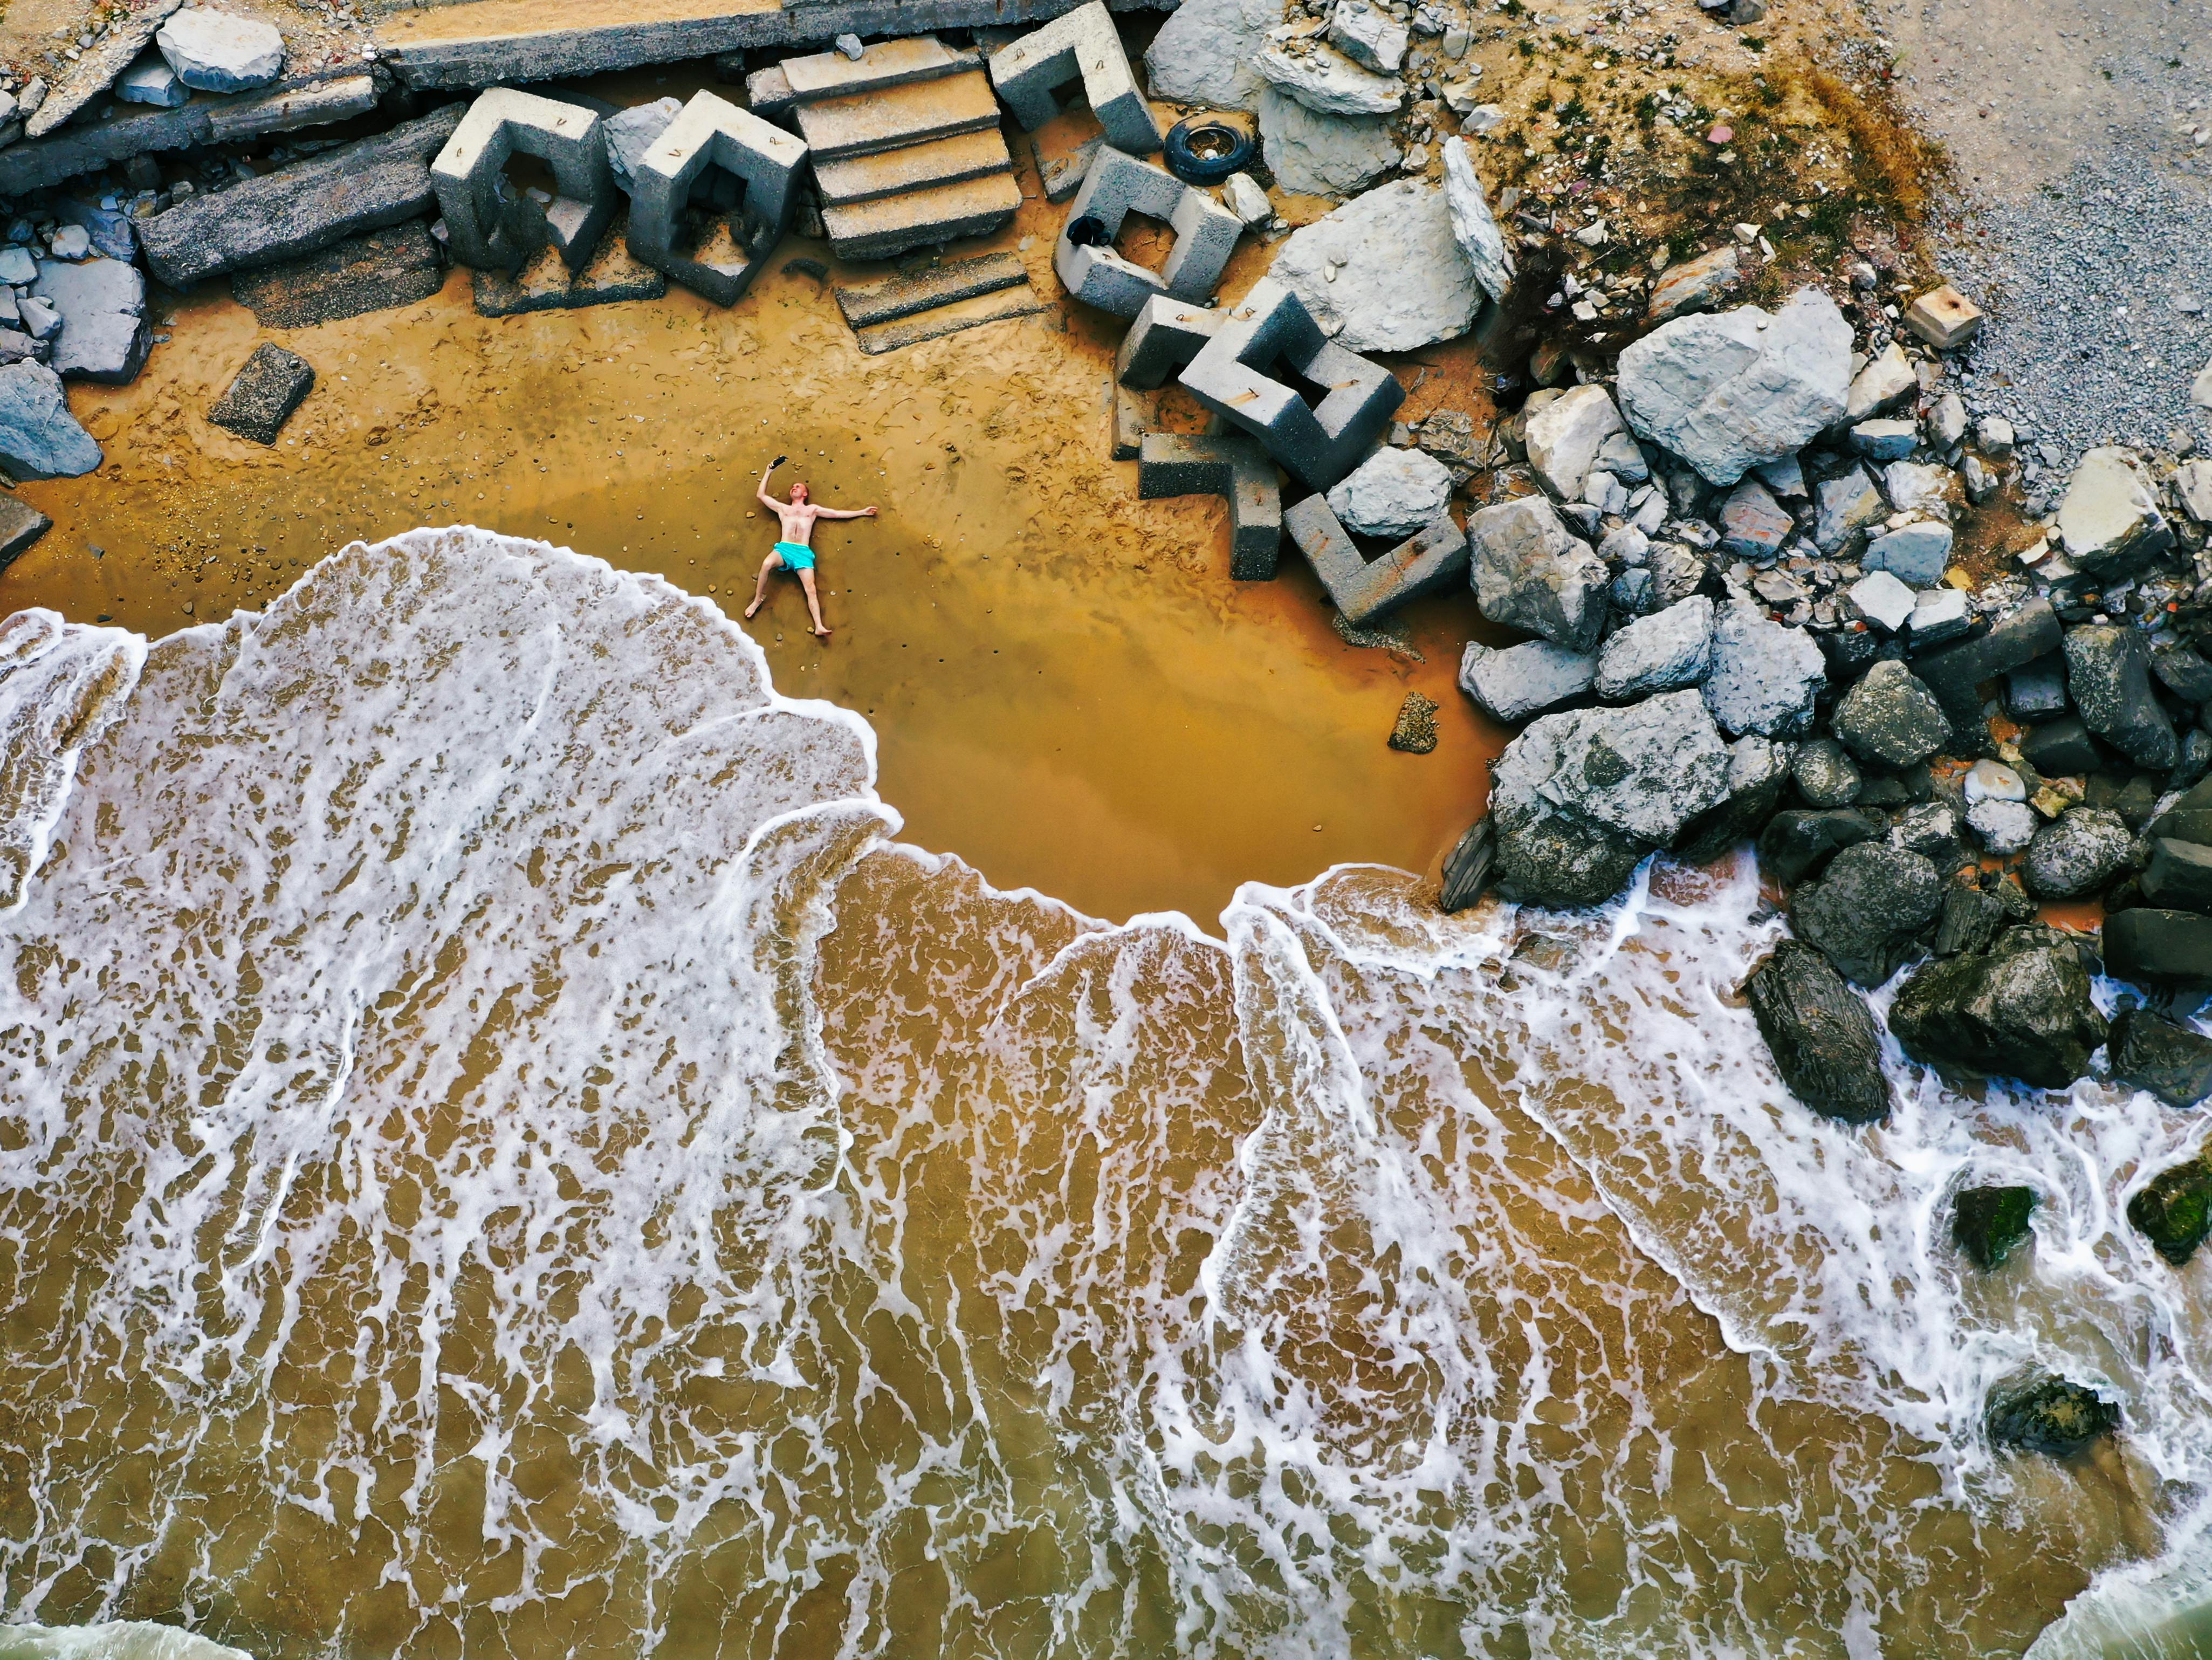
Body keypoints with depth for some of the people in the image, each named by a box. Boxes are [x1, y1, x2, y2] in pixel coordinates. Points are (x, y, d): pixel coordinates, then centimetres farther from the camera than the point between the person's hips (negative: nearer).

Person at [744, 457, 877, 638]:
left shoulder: (812, 509, 25)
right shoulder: (783, 508, 27)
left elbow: (837, 513, 24)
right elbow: (761, 494, 29)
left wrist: (862, 512, 20)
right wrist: (769, 471, 30)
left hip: (803, 552, 0)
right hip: (784, 548, 0)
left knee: (811, 589, -17)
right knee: (767, 564, -34)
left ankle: (819, 627, -29)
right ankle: (758, 599, -15)